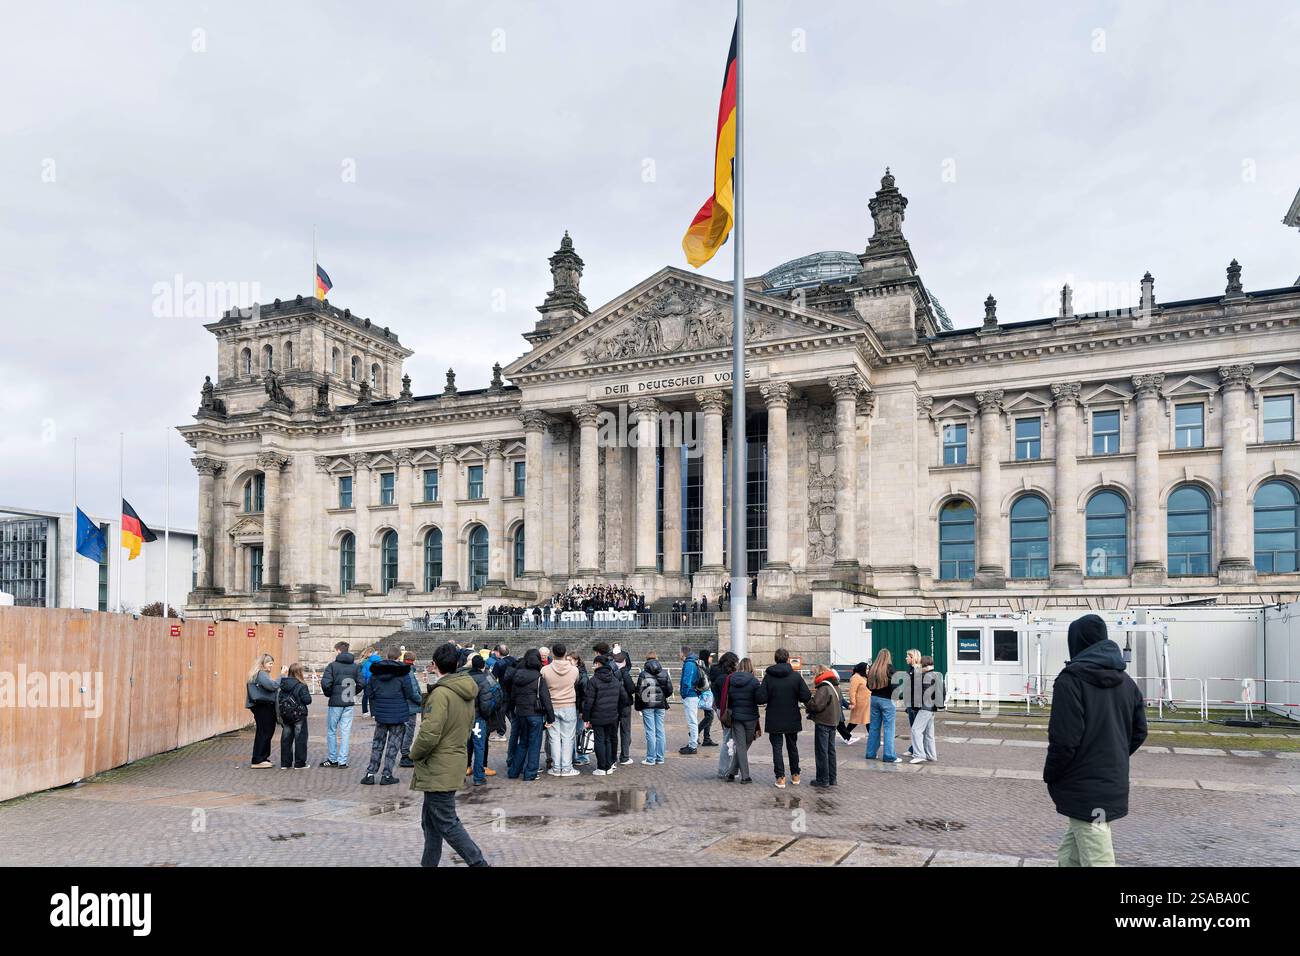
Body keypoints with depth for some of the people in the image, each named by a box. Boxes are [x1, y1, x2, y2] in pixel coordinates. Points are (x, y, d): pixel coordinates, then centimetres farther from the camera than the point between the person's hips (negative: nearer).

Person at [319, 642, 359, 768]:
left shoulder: (332, 665, -8)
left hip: (335, 702, -3)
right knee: (346, 732, 6)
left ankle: (332, 759, 16)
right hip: (349, 703, 4)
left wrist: (328, 694, 0)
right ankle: (342, 761, 6)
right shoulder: (355, 666, 5)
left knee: (331, 731, 11)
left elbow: (325, 683, -18)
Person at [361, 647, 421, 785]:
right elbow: (410, 694, -6)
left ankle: (370, 773, 12)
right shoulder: (402, 673, -10)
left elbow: (369, 691, 6)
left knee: (377, 743, 14)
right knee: (393, 744, 6)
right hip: (398, 714, -3)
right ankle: (387, 775, 6)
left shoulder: (375, 672, 1)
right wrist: (420, 700, 13)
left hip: (380, 713, 3)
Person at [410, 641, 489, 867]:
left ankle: (478, 862, 0)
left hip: (438, 770, -9)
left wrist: (415, 753, -7)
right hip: (454, 765, 9)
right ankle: (428, 863, 27)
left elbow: (429, 735, -25)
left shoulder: (441, 694, -21)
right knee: (430, 822, 19)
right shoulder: (466, 693, 7)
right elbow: (466, 726, 15)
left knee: (447, 824, 0)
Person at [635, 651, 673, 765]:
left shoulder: (643, 674, -9)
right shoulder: (664, 673, 4)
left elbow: (639, 691, -10)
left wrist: (637, 705, 0)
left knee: (650, 731, -2)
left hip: (647, 705, -4)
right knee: (660, 731, 9)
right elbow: (670, 690, 5)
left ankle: (651, 759, 0)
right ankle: (660, 758, 13)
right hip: (660, 705, 4)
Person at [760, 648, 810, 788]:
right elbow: (806, 697, -12)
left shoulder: (768, 677, -10)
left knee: (777, 748, 5)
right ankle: (795, 775, 26)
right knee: (792, 746, 17)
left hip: (774, 720, -1)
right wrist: (793, 696, 7)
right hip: (792, 719, 2)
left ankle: (780, 778, 1)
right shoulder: (795, 676, -8)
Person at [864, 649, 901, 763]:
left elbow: (868, 685, 9)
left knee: (874, 726, 14)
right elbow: (893, 684, -18)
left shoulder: (872, 668, 4)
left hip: (874, 698, 5)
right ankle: (889, 756, -1)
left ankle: (870, 753, 20)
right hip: (886, 699, -5)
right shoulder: (889, 668, -11)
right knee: (888, 728, -1)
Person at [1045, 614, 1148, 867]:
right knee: (1068, 857, 17)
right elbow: (1139, 732, 16)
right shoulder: (1126, 682, 9)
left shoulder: (1071, 679, -14)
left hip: (1083, 791, -7)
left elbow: (1064, 739, -18)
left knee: (1096, 860, -3)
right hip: (1114, 787, 7)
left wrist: (1050, 777, -5)